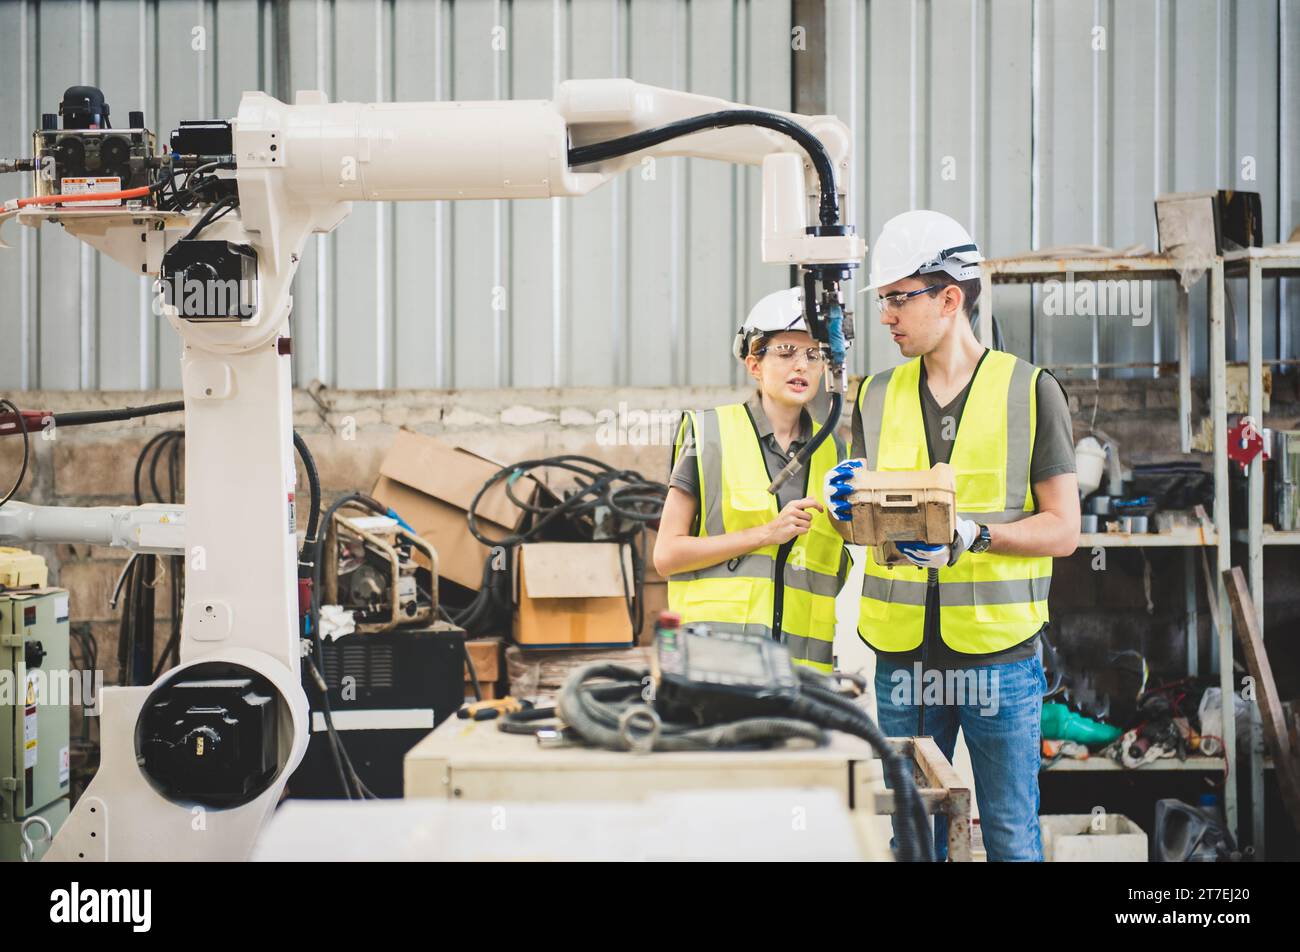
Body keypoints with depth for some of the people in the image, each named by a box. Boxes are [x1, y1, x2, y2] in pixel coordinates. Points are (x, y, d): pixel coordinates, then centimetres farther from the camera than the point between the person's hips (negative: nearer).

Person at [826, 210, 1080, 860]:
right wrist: (847, 503, -9)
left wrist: (972, 536, -18)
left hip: (1000, 654, -3)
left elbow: (1062, 530, -3)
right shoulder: (878, 396, 11)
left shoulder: (1030, 391, 0)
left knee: (1011, 836, 5)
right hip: (903, 656, 3)